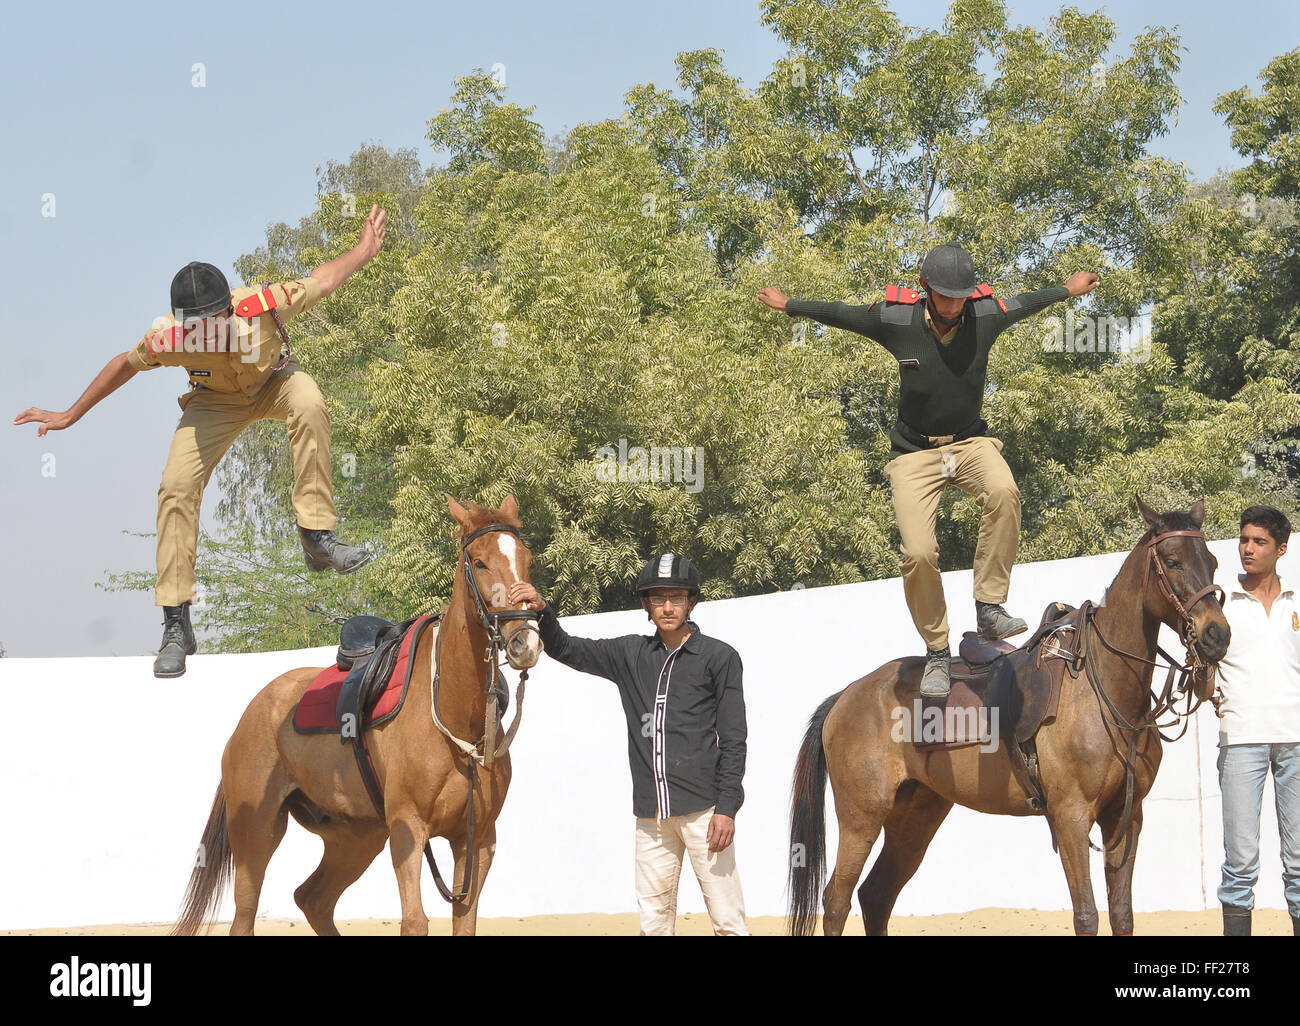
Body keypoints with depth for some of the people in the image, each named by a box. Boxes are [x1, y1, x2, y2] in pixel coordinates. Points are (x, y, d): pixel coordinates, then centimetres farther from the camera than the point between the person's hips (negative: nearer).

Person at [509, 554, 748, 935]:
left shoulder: (719, 657, 1)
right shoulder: (631, 655, 14)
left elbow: (733, 741, -3)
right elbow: (567, 650, 14)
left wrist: (726, 808, -10)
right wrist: (542, 611, -7)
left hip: (703, 810, -5)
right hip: (651, 814, 5)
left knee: (727, 919, -7)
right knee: (653, 921, 6)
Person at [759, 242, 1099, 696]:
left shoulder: (987, 315, -9)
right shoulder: (895, 318, -13)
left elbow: (1025, 304, 14)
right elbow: (841, 314, 6)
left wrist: (1068, 289, 31)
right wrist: (788, 305, 19)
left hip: (970, 441, 1)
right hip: (915, 451, -1)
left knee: (1003, 492, -34)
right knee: (918, 554, -19)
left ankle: (989, 609, -28)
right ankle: (937, 653, 1)